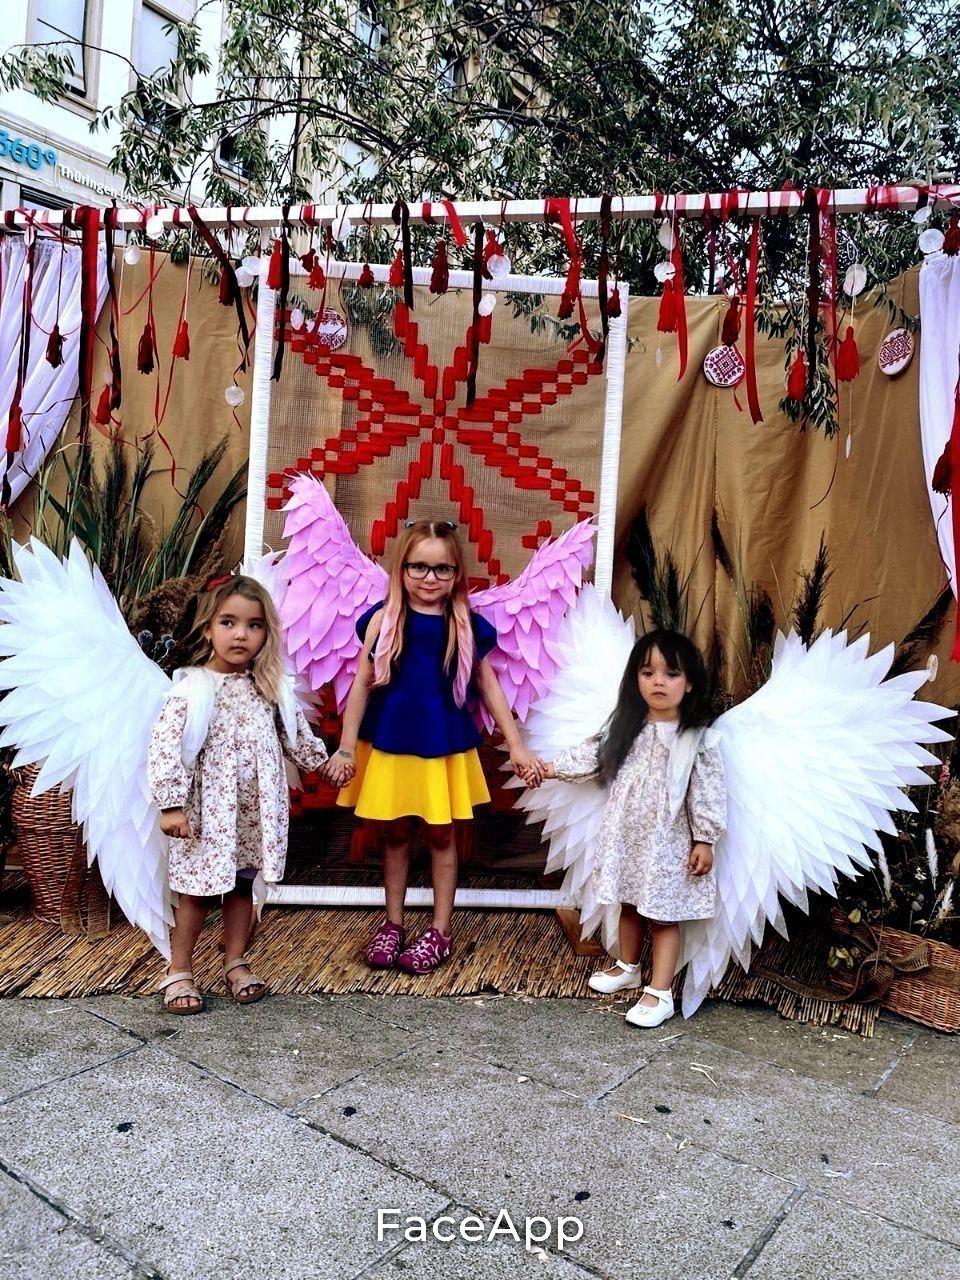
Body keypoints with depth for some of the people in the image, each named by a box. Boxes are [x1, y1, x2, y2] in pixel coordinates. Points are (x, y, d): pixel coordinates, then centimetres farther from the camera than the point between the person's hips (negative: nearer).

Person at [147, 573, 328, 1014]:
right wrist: (171, 804, -20)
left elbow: (296, 736, 18)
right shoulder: (191, 689, -13)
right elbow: (164, 746, -17)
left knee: (243, 886, 16)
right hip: (207, 812, -4)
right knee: (198, 891, 6)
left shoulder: (269, 688, 3)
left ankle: (236, 964, 31)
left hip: (255, 813, 5)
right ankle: (178, 972, 23)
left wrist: (323, 761, 25)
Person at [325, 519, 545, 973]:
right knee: (396, 834, 14)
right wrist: (346, 747, -4)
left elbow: (488, 686, 3)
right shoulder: (384, 619, -7)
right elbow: (362, 684, -3)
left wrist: (516, 746, 2)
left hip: (446, 748, 0)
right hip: (390, 746, 0)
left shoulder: (466, 626, -5)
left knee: (441, 835, 11)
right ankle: (392, 923, 30)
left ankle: (440, 931, 25)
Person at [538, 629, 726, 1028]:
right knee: (629, 905, 22)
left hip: (667, 844, -5)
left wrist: (705, 839, -12)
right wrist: (553, 767, 3)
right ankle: (628, 968, 41)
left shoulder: (698, 739, -13)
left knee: (663, 916, 4)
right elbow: (593, 753, 9)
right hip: (625, 837, 5)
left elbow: (708, 792, -12)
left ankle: (660, 993, 13)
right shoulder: (626, 728, 1)